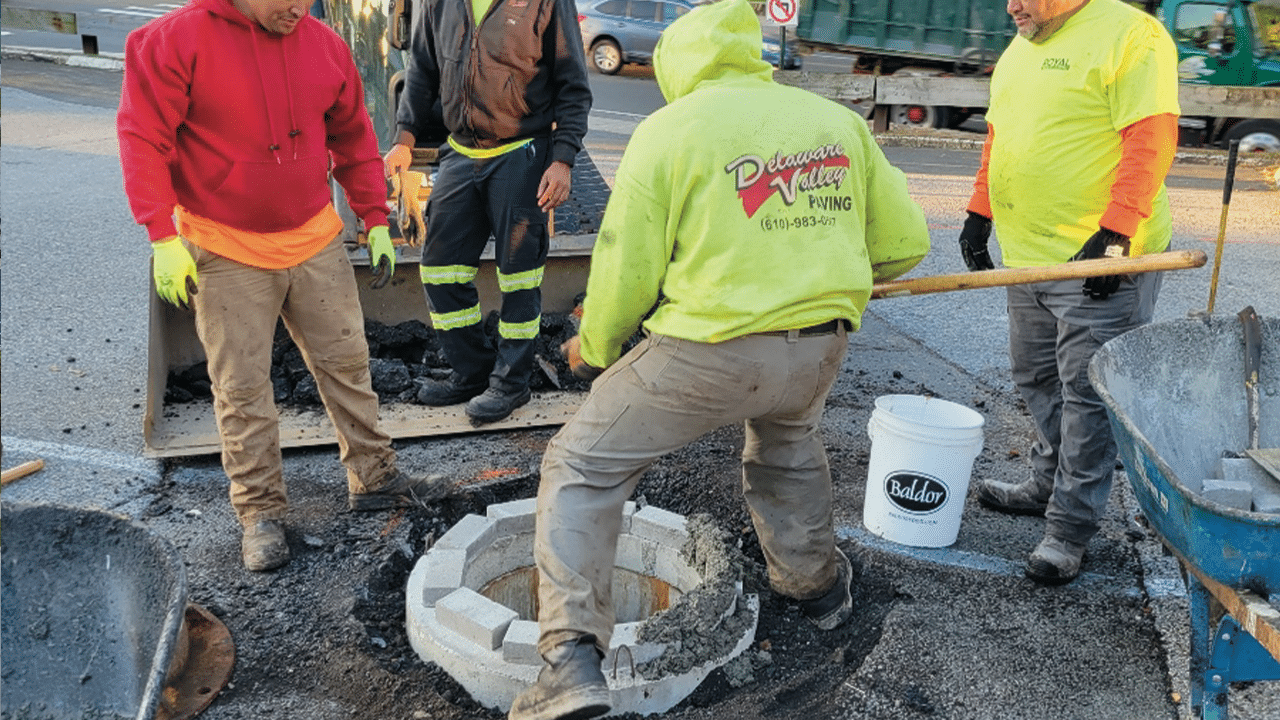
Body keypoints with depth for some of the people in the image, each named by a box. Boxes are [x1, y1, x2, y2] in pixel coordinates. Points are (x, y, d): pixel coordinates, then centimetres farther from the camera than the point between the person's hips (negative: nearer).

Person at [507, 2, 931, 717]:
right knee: (789, 443, 36)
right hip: (821, 349, 5)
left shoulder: (668, 130, -4)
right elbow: (903, 241, 11)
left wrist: (595, 347, 15)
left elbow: (626, 269, -4)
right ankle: (816, 580, 51)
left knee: (584, 467, 9)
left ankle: (573, 660, 0)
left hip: (708, 349, -5)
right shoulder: (837, 119, 9)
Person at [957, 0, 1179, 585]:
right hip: (1028, 254, 8)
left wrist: (1114, 235, -23)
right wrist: (980, 214, 16)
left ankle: (1069, 530, 6)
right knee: (1037, 381, 16)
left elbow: (1151, 142, -17)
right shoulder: (1020, 48, 16)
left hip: (1099, 260, -8)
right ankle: (1049, 485, 34)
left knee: (1086, 395, -2)